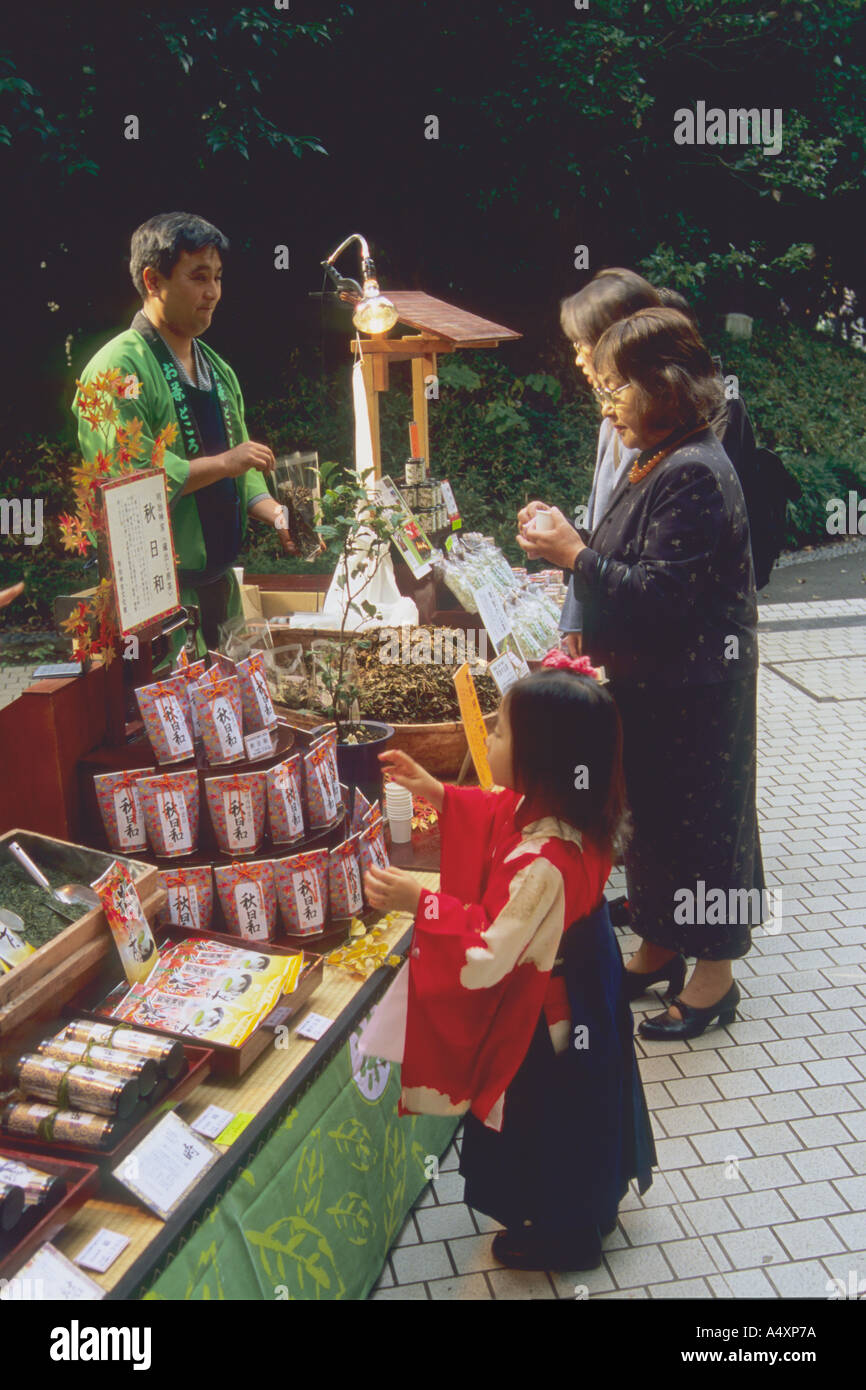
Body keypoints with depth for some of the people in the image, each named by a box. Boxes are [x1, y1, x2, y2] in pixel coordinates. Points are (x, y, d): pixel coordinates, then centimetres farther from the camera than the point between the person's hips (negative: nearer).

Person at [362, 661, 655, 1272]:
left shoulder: (543, 865, -41)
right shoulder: (555, 812, -13)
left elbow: (485, 960, -36)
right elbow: (498, 815, 10)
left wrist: (419, 902, -32)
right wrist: (436, 792, 3)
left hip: (549, 1020, -8)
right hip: (584, 994, 9)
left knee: (547, 1122, 18)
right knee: (579, 1112, 30)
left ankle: (566, 1236, 43)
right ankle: (594, 1205, 55)